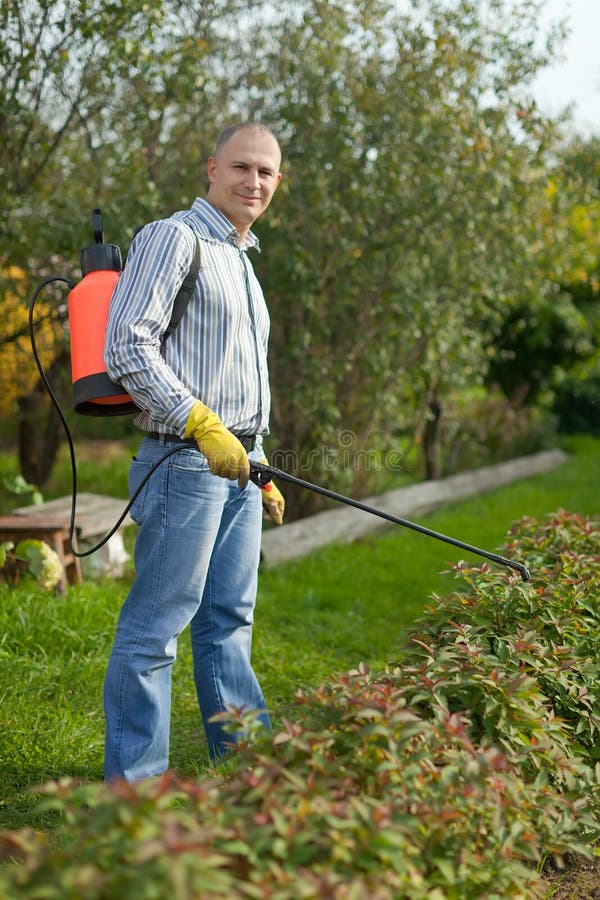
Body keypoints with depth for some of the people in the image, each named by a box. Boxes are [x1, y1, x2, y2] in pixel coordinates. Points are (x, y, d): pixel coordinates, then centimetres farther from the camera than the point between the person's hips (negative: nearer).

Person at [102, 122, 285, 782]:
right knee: (154, 628, -5)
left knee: (228, 625, 12)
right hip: (187, 463, -9)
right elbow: (128, 348, -16)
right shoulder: (172, 238, -6)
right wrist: (203, 426, -20)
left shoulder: (240, 259, 23)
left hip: (236, 466, 9)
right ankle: (134, 784, 1)